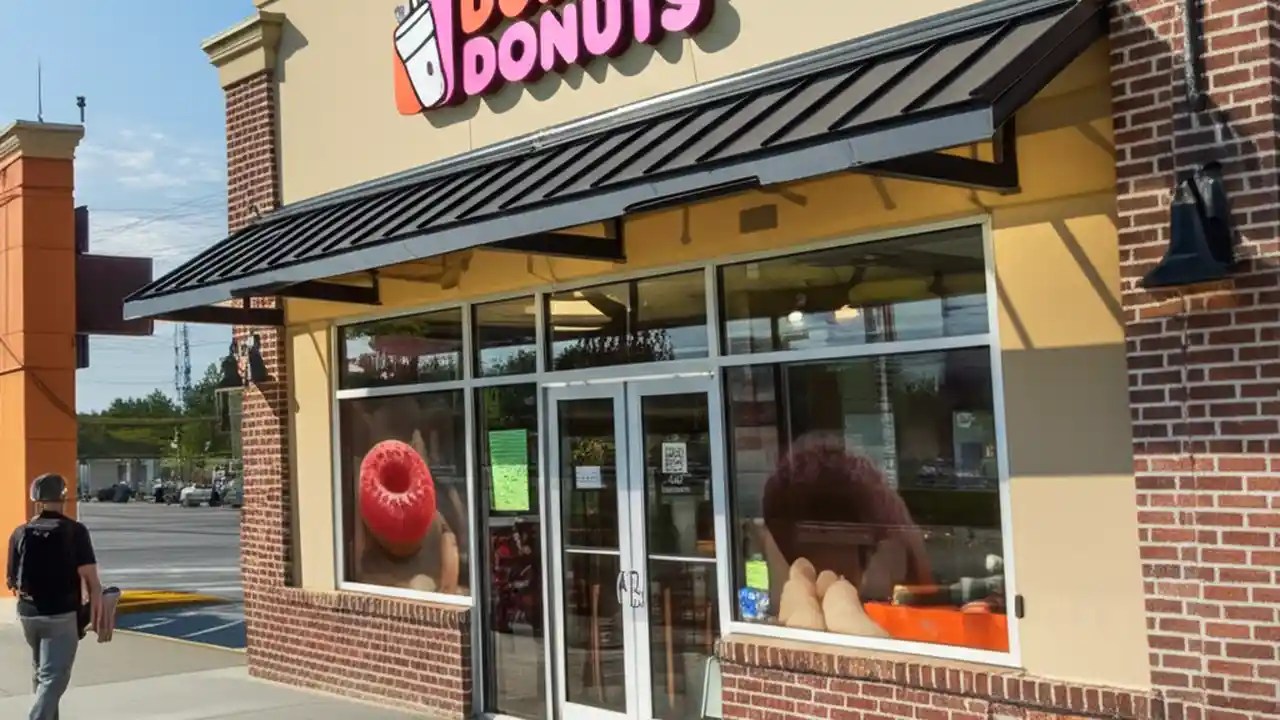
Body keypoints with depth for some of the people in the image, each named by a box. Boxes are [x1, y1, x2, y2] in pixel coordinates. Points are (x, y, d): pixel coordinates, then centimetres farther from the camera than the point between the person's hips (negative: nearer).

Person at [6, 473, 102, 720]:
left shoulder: (21, 533, 2)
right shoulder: (75, 531, -9)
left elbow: (12, 580, 5)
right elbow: (89, 576, -15)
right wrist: (96, 605, -4)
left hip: (28, 612, 5)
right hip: (62, 615, -4)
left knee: (40, 671, 22)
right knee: (54, 676, -2)